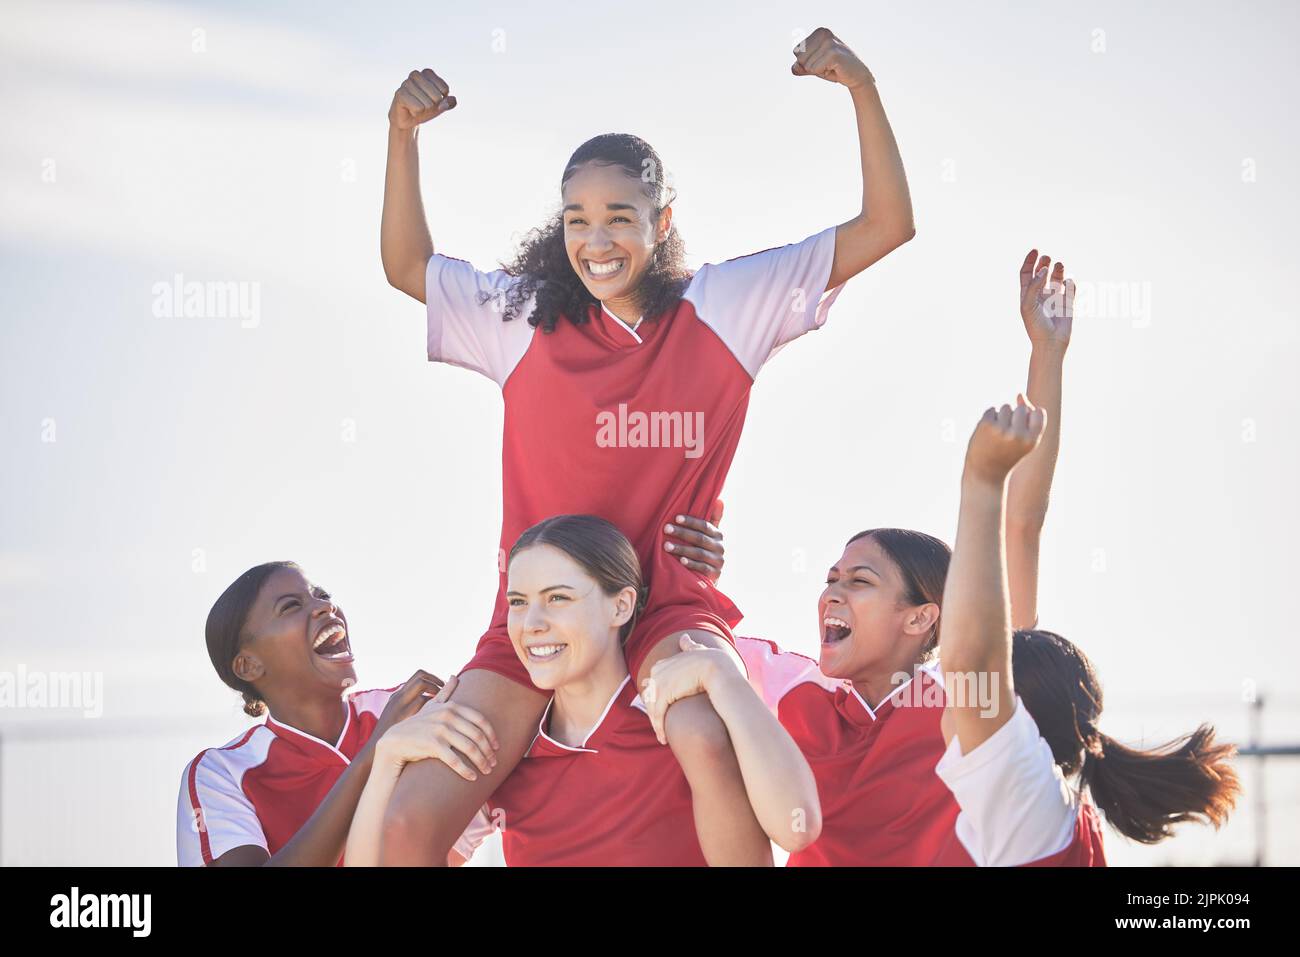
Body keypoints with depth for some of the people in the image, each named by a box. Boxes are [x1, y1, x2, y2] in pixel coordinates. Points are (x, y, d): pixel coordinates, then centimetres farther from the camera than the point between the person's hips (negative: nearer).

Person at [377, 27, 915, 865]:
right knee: (408, 821, -16)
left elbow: (886, 228, 4)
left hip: (672, 602, -2)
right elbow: (406, 265, 18)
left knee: (713, 747, -38)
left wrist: (862, 90, -5)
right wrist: (404, 132, 6)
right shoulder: (524, 318, 8)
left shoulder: (729, 306, 4)